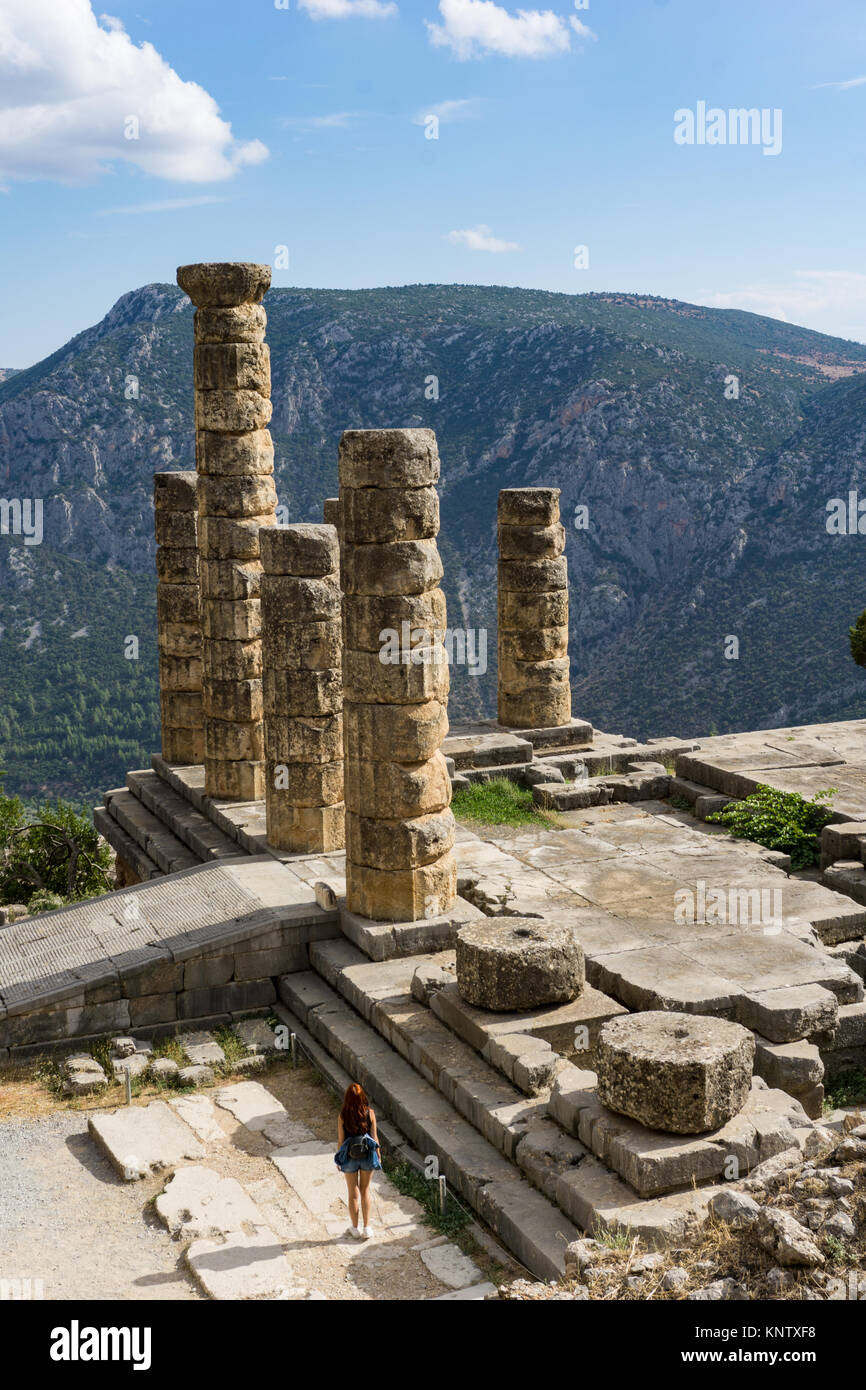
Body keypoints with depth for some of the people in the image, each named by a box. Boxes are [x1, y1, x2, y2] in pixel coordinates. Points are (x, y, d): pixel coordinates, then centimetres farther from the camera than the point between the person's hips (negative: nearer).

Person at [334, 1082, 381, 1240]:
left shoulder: (343, 1116, -16)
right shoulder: (369, 1113, -13)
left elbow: (341, 1140, -9)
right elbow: (374, 1137, -6)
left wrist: (339, 1160, 5)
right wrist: (378, 1155, 9)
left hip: (349, 1157, -1)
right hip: (367, 1156, 1)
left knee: (353, 1193, 16)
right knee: (365, 1190, 20)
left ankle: (356, 1228, 28)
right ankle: (366, 1228, 21)